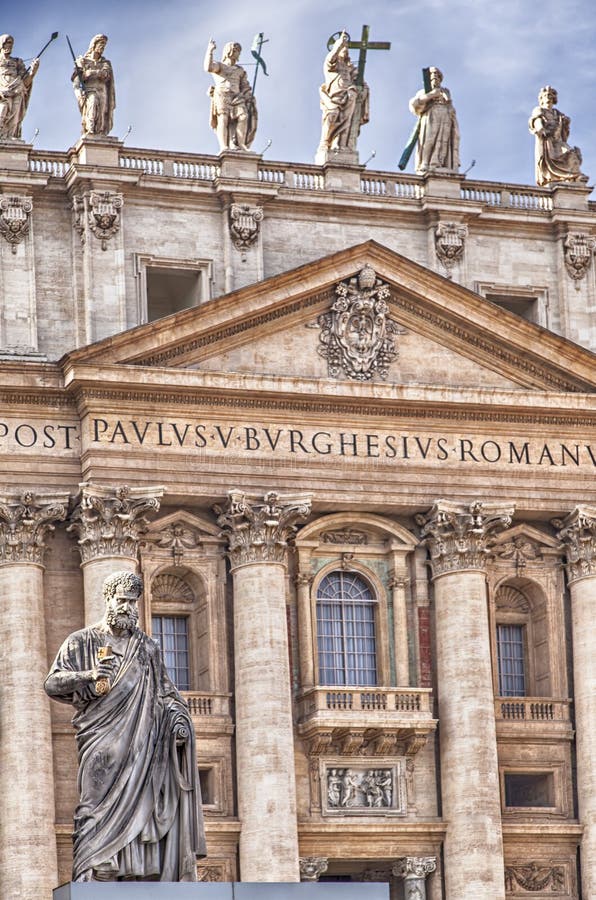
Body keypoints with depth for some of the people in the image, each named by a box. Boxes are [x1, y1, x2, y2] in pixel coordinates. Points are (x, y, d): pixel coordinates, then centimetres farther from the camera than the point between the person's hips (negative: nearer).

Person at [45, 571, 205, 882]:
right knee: (101, 811, -14)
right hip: (102, 746, -3)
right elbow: (52, 683, 2)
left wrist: (178, 719, -1)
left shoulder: (147, 648, 19)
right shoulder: (82, 642, 10)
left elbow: (165, 692, 19)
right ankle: (95, 879, -19)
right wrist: (88, 676, -16)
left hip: (141, 745, 3)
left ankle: (141, 877, -11)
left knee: (141, 812, -7)